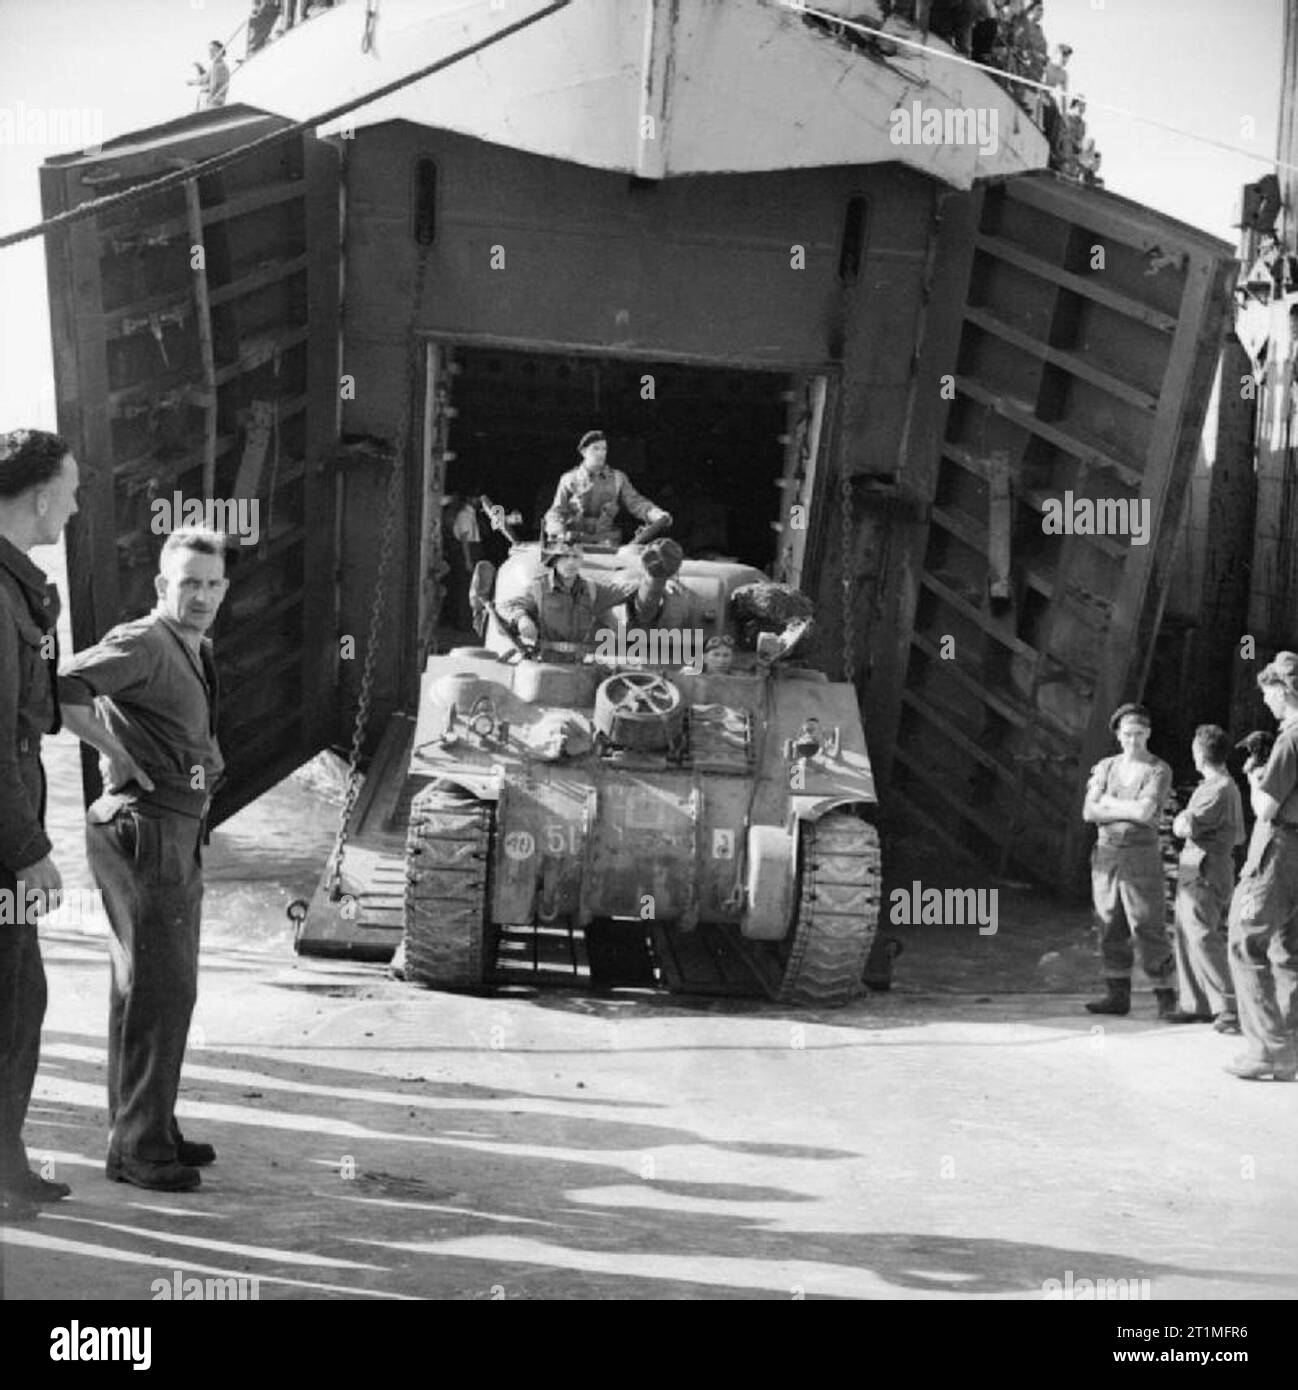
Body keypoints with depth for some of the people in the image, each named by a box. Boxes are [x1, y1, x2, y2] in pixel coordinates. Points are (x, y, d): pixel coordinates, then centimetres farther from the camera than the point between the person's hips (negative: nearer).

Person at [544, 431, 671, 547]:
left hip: (606, 543, 1)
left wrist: (658, 515, -17)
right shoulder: (569, 479, 11)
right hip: (575, 541, -1)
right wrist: (558, 532, -17)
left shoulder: (617, 479, 14)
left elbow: (635, 503, 3)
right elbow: (556, 512, 6)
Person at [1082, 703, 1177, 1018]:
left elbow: (1146, 812, -17)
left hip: (1141, 854, -5)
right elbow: (1089, 812, 0)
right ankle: (1118, 995, 13)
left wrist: (1109, 803, -4)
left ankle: (1166, 997, 4)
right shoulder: (1105, 767, 11)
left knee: (1148, 928, -6)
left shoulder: (1159, 770, -3)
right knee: (1110, 929, 6)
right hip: (1105, 853, 5)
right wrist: (1130, 811, -10)